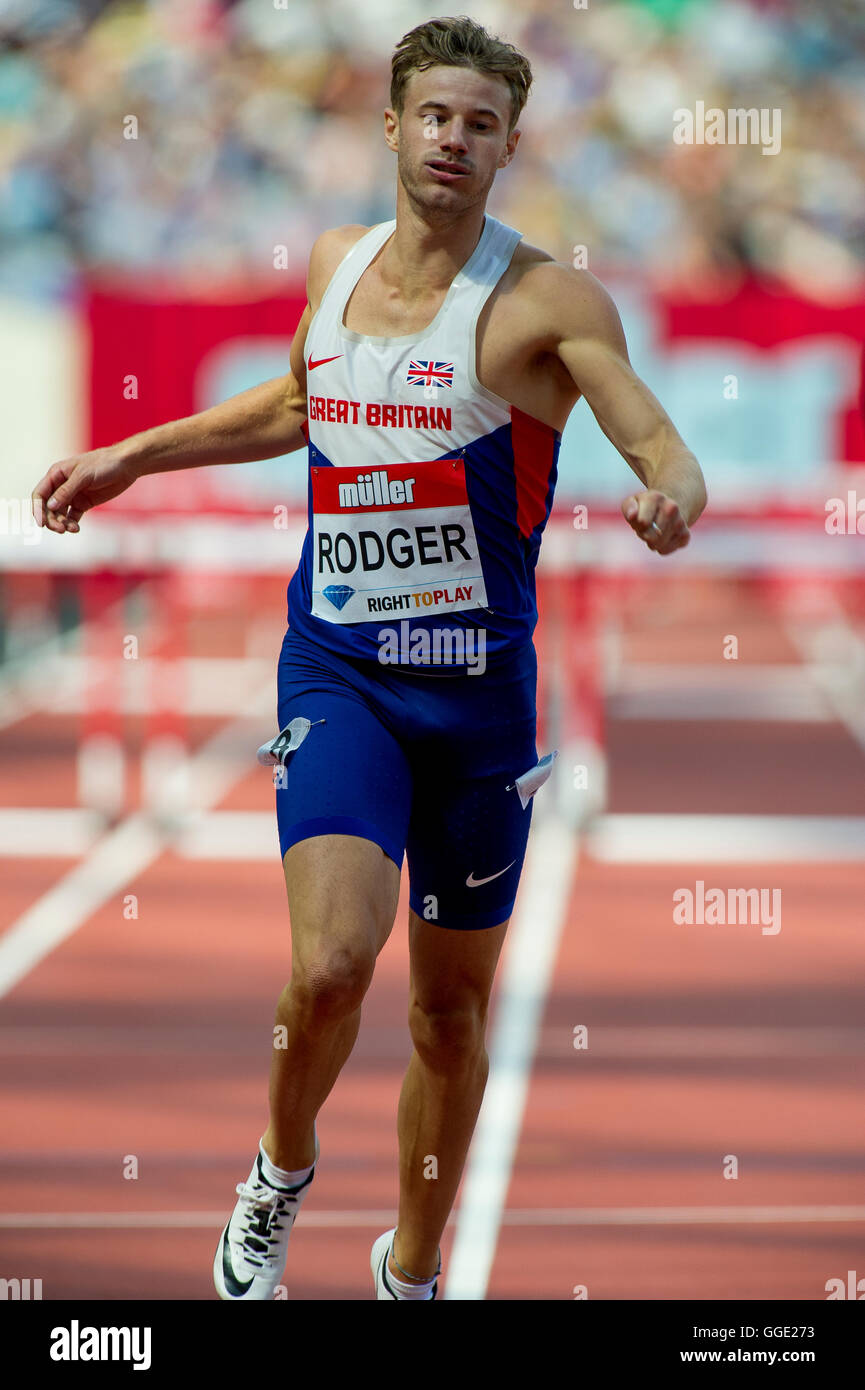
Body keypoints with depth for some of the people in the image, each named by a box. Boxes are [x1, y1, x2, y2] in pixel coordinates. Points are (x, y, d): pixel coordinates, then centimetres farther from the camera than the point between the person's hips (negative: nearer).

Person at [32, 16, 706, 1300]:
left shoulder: (547, 300, -9)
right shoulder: (336, 263, 5)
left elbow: (664, 449, -20)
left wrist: (671, 497, -43)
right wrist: (133, 458, 25)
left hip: (478, 683, -1)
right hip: (338, 667, 1)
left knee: (453, 1006, 10)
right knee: (332, 962, -20)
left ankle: (412, 1270, 30)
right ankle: (285, 1170, 10)